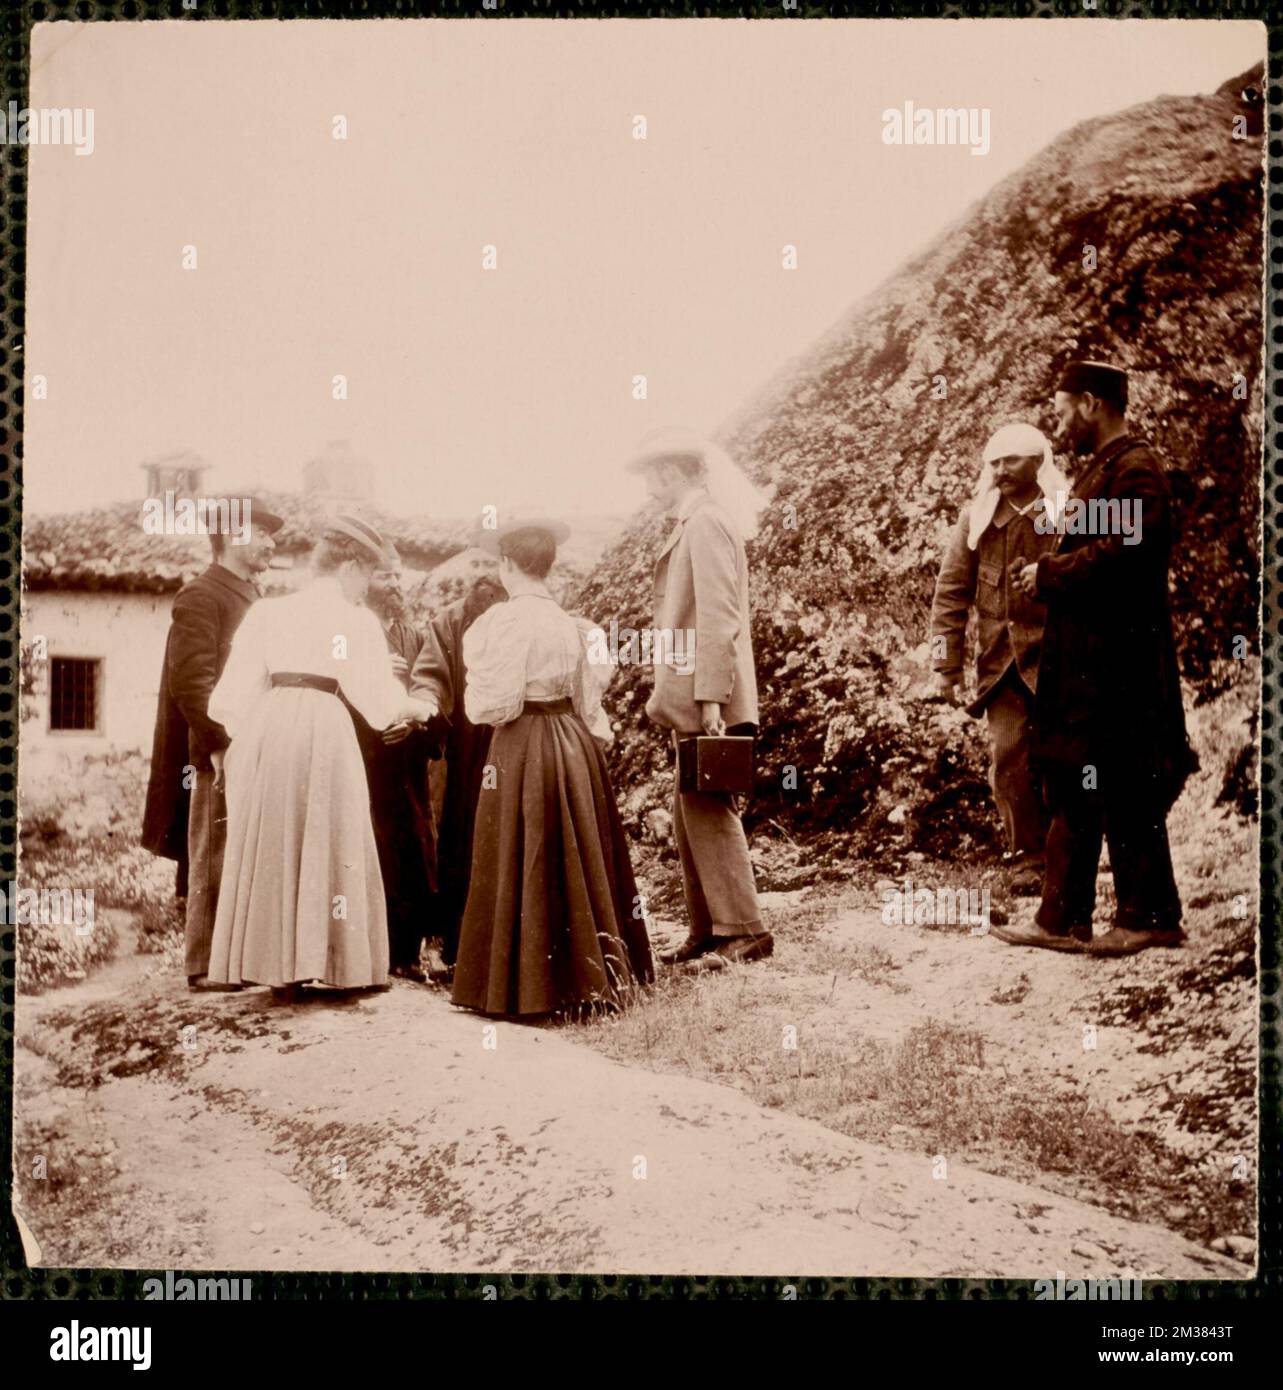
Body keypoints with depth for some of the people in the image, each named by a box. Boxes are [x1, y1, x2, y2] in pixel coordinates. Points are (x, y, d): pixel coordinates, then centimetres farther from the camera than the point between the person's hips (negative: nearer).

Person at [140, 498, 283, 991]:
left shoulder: (253, 600, 21)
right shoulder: (200, 596, -5)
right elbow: (191, 681, -15)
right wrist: (224, 746, -20)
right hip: (219, 756, -8)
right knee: (214, 865, -3)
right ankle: (204, 965, 3)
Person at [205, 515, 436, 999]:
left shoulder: (268, 612, 12)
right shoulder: (355, 620, 1)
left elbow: (236, 691, 10)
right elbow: (379, 701, 1)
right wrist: (415, 707, 19)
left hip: (266, 727, 4)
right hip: (323, 728, -4)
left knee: (269, 847, 10)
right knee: (328, 846, 5)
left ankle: (275, 967, 13)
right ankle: (343, 964, 9)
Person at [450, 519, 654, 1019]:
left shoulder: (503, 621, -14)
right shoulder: (565, 622, 8)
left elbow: (494, 705, -16)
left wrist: (474, 669, 1)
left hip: (523, 750, -7)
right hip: (573, 745, 7)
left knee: (524, 869, 1)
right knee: (578, 862, 14)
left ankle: (528, 985, 7)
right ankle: (596, 972, 23)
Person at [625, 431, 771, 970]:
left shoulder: (706, 523, -12)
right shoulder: (692, 525, 17)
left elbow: (717, 617, -19)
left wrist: (710, 697, -22)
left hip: (709, 697, -10)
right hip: (692, 701, 10)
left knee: (708, 810, -7)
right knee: (691, 814, 11)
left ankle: (745, 931, -3)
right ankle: (707, 931, 15)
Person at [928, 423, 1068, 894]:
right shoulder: (977, 517, 7)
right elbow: (951, 594, 7)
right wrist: (946, 666, 2)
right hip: (1001, 659, 2)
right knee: (1009, 759, -3)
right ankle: (1027, 859, 9)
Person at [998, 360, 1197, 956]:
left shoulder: (1136, 469, -11)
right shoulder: (1098, 471, 20)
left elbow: (1122, 552, -23)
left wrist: (1048, 574, -13)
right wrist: (1050, 576, 3)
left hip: (1114, 664, -10)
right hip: (1080, 663, 10)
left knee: (1125, 795, -3)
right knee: (1072, 792, 11)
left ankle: (1150, 917, 8)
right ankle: (1062, 919, 16)